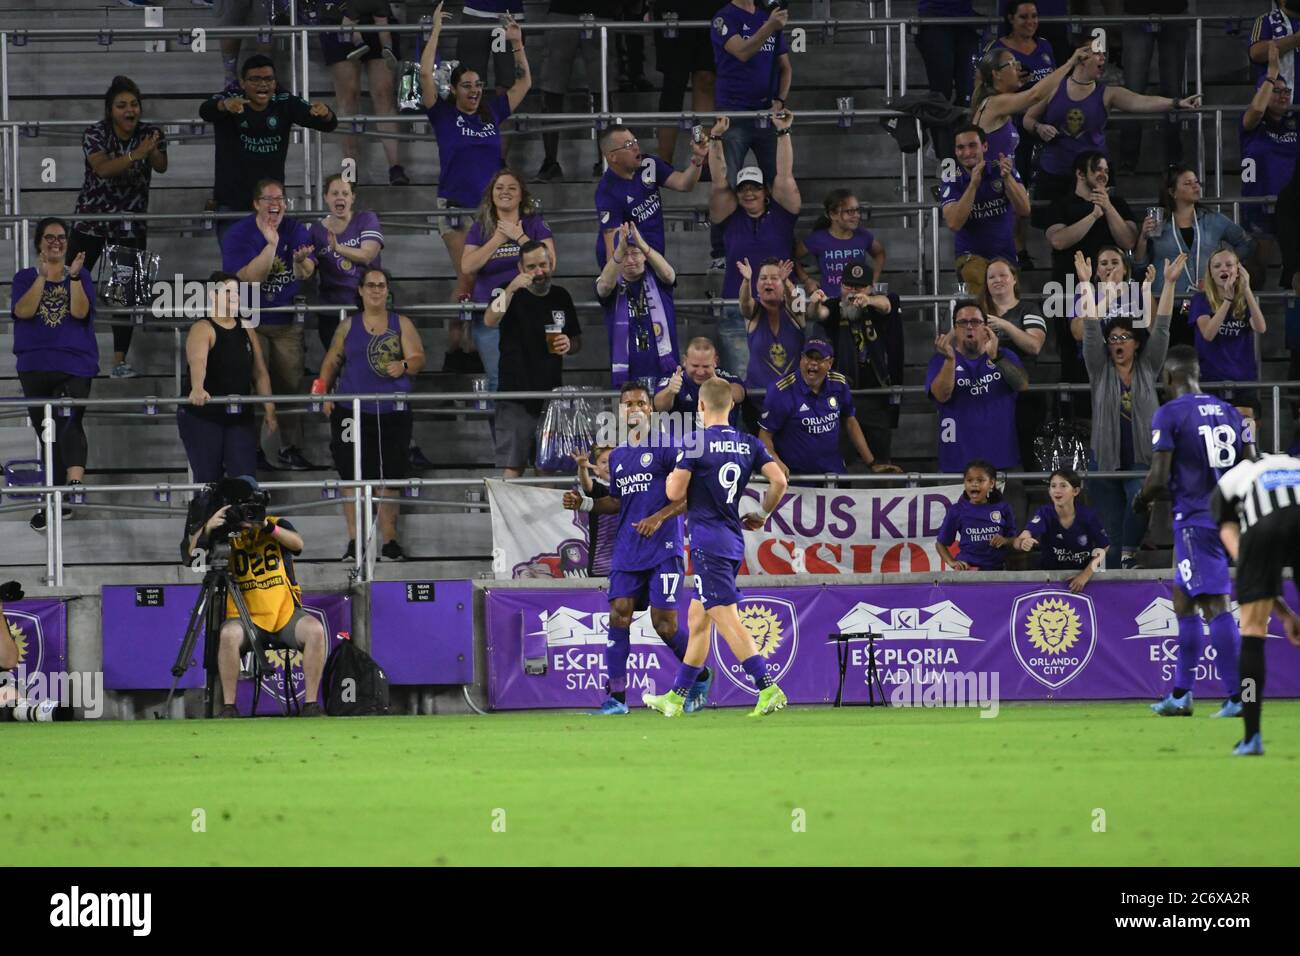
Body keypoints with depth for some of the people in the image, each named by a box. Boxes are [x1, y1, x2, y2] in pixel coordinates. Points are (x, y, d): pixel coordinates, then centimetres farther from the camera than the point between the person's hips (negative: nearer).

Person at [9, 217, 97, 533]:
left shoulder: (81, 276, 9)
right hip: (35, 368, 3)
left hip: (74, 366, -3)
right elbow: (23, 311, -8)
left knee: (69, 422, -24)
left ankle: (74, 484, -42)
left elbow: (80, 311, -7)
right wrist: (42, 277, -14)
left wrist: (74, 276, -17)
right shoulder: (25, 278, 11)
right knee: (47, 434, 8)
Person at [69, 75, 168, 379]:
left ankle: (120, 360, 1)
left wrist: (154, 151, -47)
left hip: (131, 225, 1)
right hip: (91, 219, -1)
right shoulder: (95, 134, -14)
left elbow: (161, 167, -25)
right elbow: (103, 168, -31)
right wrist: (135, 155, -45)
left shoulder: (150, 134, -8)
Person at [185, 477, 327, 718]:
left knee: (315, 630, -28)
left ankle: (311, 704, -21)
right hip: (246, 617, -1)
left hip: (286, 615, 1)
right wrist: (208, 528, -24)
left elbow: (298, 543, -12)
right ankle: (228, 706, -26)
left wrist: (267, 527, -27)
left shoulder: (277, 525, 8)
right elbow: (193, 552, -6)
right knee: (228, 634, -33)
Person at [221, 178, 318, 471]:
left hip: (286, 321, 3)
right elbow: (248, 278, -24)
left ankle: (291, 449, 11)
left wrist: (301, 260, -37)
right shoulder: (239, 235, -12)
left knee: (290, 383, 5)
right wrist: (271, 244, -30)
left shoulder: (295, 230, -1)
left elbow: (304, 274, -12)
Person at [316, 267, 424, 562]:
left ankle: (389, 541, 8)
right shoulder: (348, 326, 10)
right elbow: (332, 362, 14)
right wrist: (323, 392, 1)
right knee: (353, 477, -3)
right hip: (352, 411, 0)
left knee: (390, 478, 1)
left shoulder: (402, 324, 8)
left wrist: (404, 366, -23)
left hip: (392, 412, 0)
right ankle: (354, 541, 2)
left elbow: (418, 358, -1)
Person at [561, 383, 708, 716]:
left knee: (664, 623, -8)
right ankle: (616, 698, -4)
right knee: (619, 615, -5)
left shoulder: (665, 448, -5)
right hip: (627, 551, 6)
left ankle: (701, 676, 17)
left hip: (663, 548, -6)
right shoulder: (617, 457, 17)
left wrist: (659, 517, -20)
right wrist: (584, 503, 11)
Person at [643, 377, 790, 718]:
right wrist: (762, 515, 15)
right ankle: (676, 697, 22)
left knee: (728, 620, -12)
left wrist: (672, 476, 12)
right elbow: (779, 481, 0)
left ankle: (768, 689, -25)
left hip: (708, 543, -8)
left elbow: (675, 492, -11)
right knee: (697, 622, 16)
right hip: (734, 542, 8)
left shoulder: (696, 443, -9)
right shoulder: (749, 444, 8)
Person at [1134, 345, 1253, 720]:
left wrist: (1140, 501, 8)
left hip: (1196, 520, -7)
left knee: (1217, 607, -9)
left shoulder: (1168, 414, -8)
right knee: (1184, 602, 18)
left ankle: (1237, 698, -13)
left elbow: (1159, 479, -13)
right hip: (1229, 517, 7)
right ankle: (1180, 696, 23)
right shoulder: (1228, 412, 11)